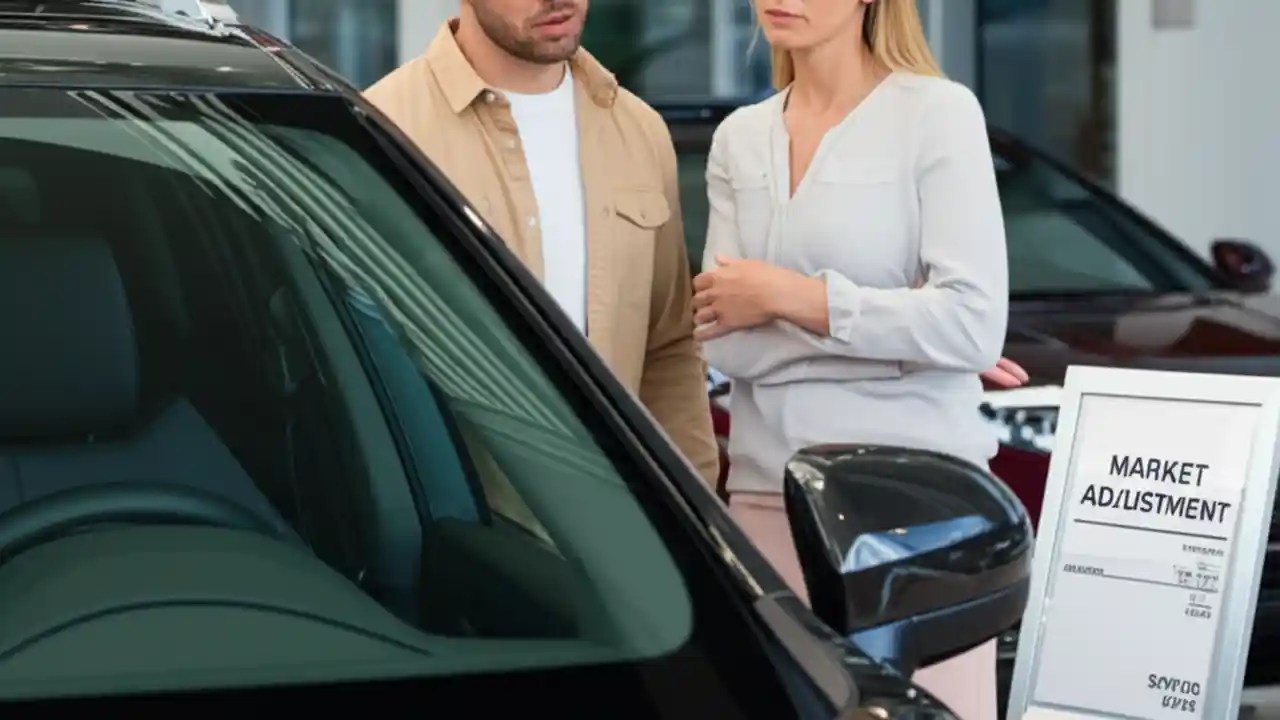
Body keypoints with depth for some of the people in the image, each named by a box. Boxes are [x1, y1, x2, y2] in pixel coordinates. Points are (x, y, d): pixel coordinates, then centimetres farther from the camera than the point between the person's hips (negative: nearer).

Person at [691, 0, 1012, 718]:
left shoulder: (936, 112, -4)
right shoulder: (739, 140, 11)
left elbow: (975, 327, -14)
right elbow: (726, 340, 1)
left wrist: (788, 296, -10)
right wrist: (896, 326, -9)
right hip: (768, 497, 4)